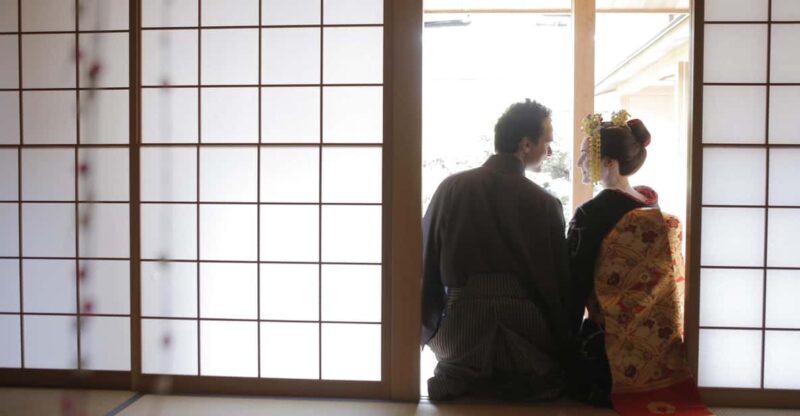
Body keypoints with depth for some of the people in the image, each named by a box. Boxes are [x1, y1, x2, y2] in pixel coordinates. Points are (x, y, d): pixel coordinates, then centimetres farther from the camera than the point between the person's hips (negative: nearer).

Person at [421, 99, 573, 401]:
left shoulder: (451, 188, -3)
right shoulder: (545, 204, -9)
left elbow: (427, 262, 2)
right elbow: (558, 283, -3)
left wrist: (427, 331, 14)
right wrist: (561, 349, 12)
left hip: (461, 332, 2)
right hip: (527, 334, -2)